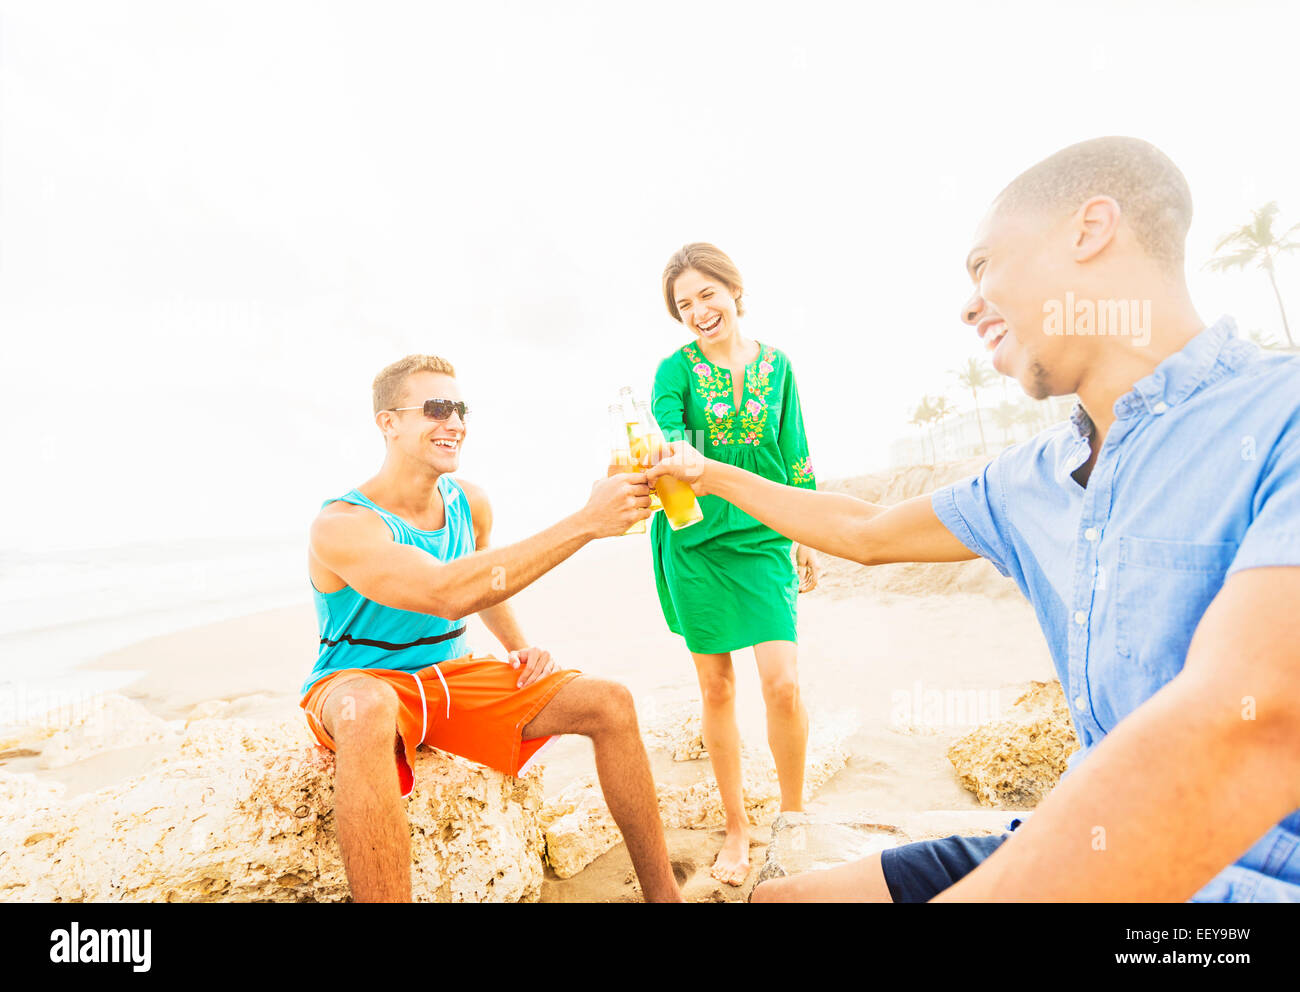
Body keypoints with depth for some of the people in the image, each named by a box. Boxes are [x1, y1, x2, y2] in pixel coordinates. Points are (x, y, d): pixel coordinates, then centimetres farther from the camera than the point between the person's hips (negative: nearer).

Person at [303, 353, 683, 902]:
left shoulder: (469, 502, -2)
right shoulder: (341, 526, -23)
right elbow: (448, 592, -40)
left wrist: (520, 646, 0)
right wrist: (587, 521, -43)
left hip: (450, 676, 6)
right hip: (359, 682, -5)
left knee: (610, 702, -8)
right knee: (366, 713, -44)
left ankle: (663, 892, 3)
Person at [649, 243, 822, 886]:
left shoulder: (776, 365, 6)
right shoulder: (677, 368, 0)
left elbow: (795, 458, 10)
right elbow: (664, 431, -19)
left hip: (763, 537, 1)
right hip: (696, 541, 0)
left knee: (782, 683, -9)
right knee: (716, 687, 8)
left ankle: (793, 819, 17)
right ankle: (737, 827, 25)